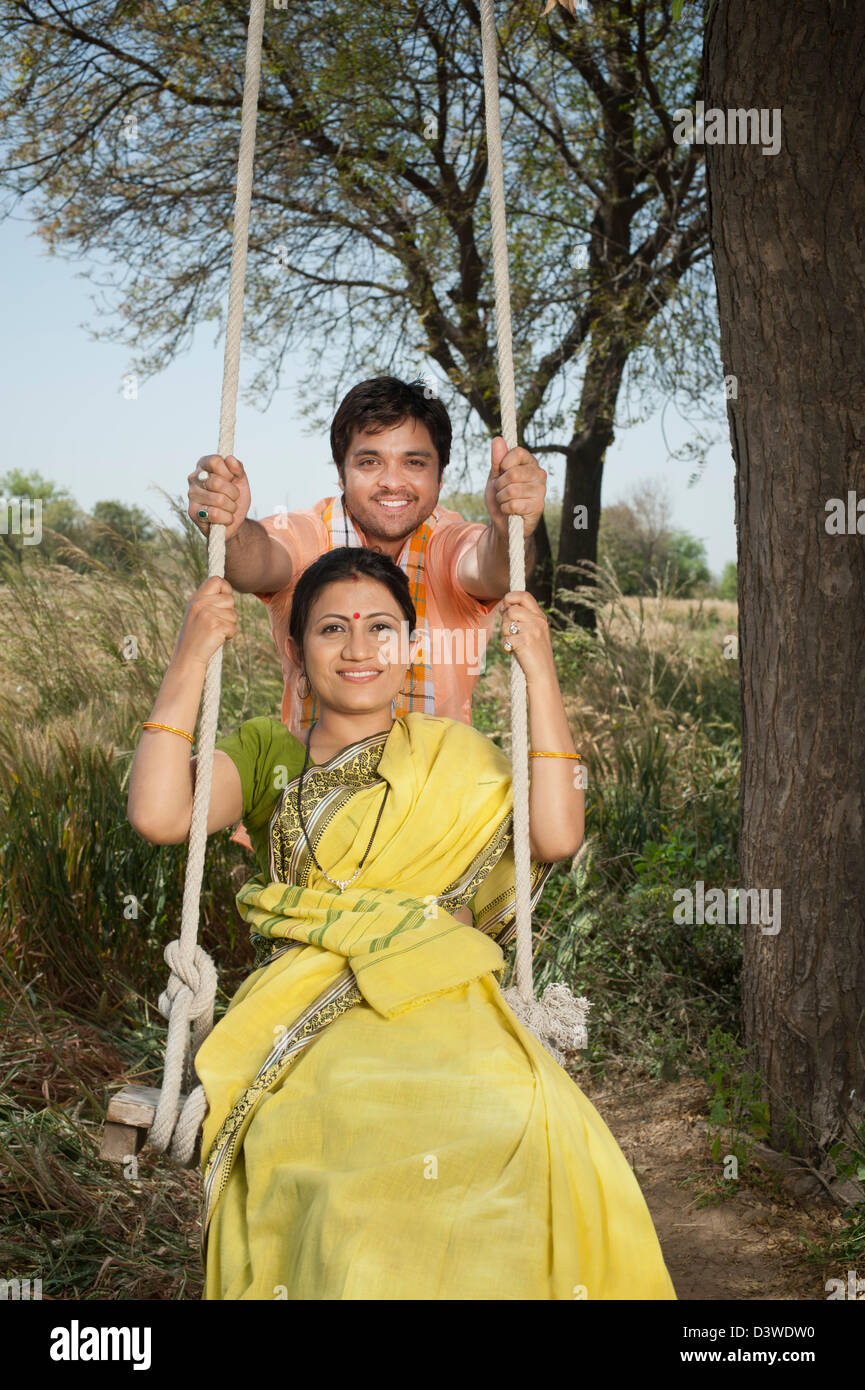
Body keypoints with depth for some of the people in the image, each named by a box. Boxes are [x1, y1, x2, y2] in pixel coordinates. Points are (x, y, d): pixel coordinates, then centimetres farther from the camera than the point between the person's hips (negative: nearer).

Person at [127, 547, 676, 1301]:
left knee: (523, 1138, -33)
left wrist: (540, 673, 0)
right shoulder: (266, 751, 18)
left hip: (440, 1006, 1)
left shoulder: (458, 757, 19)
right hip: (304, 1023, 0)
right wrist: (193, 657, 1)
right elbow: (159, 814, -1)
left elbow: (556, 836, 0)